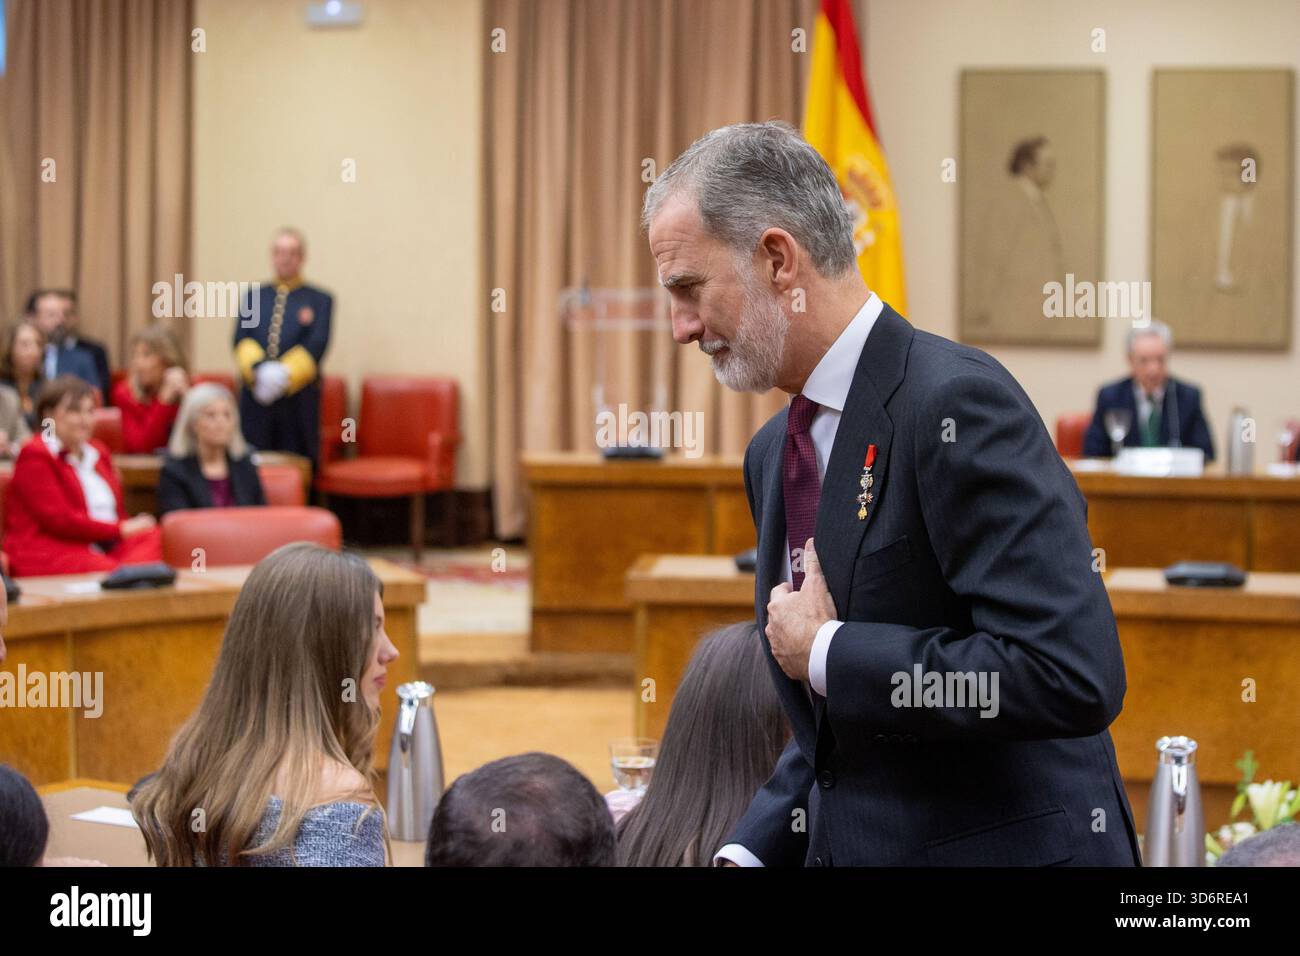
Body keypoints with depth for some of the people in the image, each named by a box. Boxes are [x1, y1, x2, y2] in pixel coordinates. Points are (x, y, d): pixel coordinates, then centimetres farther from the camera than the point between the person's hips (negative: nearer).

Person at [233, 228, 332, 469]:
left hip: (298, 399, -2)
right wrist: (257, 369, -16)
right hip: (255, 398, 2)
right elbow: (241, 338, 5)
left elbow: (316, 346, -5)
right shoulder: (254, 297, 17)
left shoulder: (319, 300, 8)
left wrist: (285, 375, -20)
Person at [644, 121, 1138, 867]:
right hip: (852, 845, 7)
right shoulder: (775, 453, 9)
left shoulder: (958, 402, -18)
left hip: (1006, 847, -7)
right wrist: (749, 854, 2)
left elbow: (1070, 673, -28)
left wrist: (827, 652, -19)